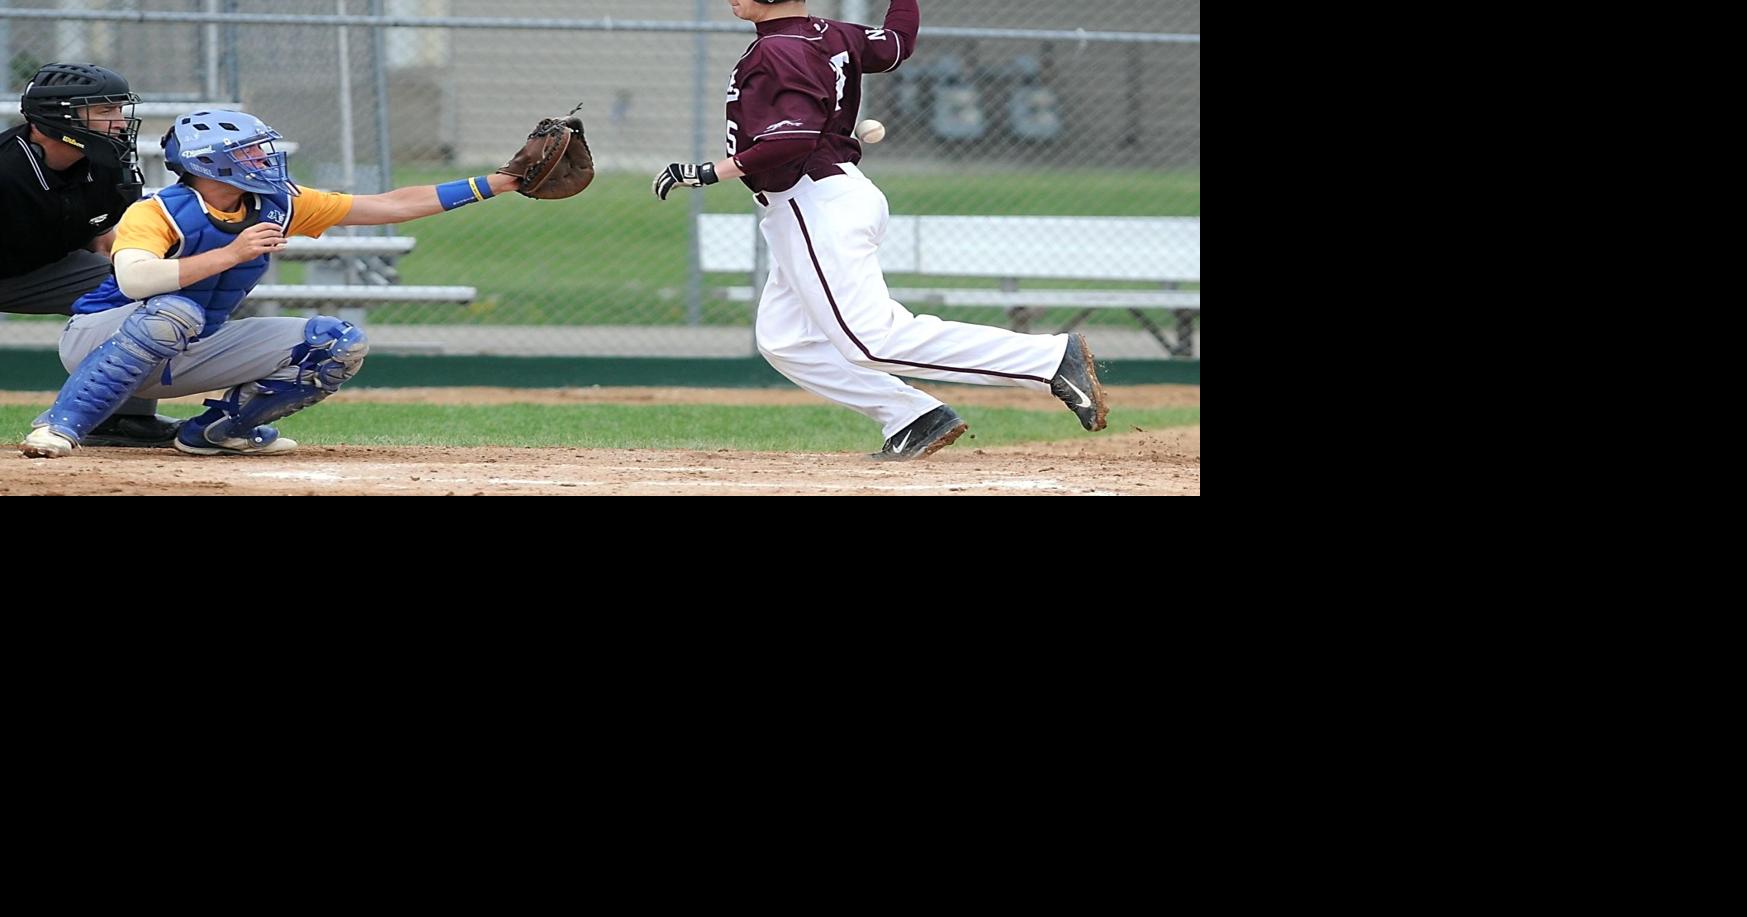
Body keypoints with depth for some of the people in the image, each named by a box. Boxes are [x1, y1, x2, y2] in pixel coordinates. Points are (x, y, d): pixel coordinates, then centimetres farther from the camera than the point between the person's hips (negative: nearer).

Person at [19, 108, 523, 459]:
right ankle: (59, 427, -34)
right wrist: (232, 254, -44)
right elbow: (133, 280, -43)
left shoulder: (277, 206, -5)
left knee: (341, 343, -3)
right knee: (175, 312, -42)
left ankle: (217, 429, 6)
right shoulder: (155, 213, -23)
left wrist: (491, 185, -7)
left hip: (186, 357, 7)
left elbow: (391, 206, -3)